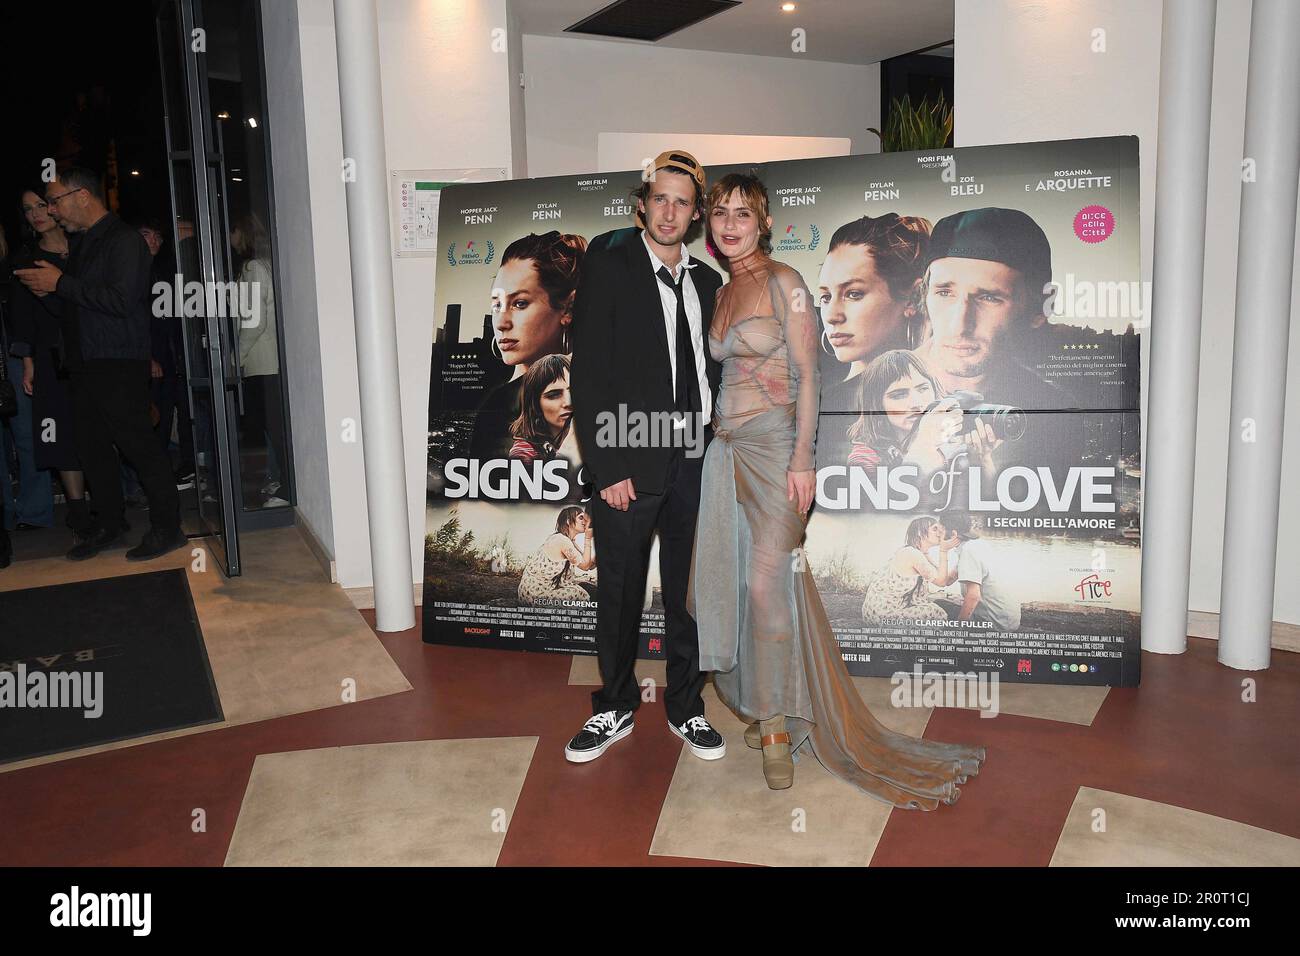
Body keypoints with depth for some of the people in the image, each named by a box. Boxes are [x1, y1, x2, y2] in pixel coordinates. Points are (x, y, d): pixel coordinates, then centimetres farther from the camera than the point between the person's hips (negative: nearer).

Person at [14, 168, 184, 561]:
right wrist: (46, 289, 6)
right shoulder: (82, 244, 19)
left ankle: (167, 528, 2)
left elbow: (121, 299, -22)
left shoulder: (123, 240, -10)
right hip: (87, 364, 9)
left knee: (140, 446, -6)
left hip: (121, 366, -9)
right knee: (92, 448, 12)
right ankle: (109, 524, 24)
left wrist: (61, 284, -17)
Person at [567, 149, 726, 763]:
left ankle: (686, 707, 26)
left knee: (689, 590, 10)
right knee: (619, 592, 8)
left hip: (694, 460, 4)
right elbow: (589, 375, -8)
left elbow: (711, 371, 15)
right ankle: (615, 708, 25)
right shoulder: (608, 266, -2)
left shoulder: (705, 281, 13)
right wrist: (607, 468, -13)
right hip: (629, 463, -3)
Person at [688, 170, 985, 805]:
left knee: (767, 581, -11)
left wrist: (802, 456, -17)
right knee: (726, 578, 5)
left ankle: (777, 726, 2)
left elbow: (807, 375, -9)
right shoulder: (723, 292, 16)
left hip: (774, 446, -7)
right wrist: (718, 432, 16)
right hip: (727, 447, 7)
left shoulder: (784, 282, -4)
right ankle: (763, 705, 21)